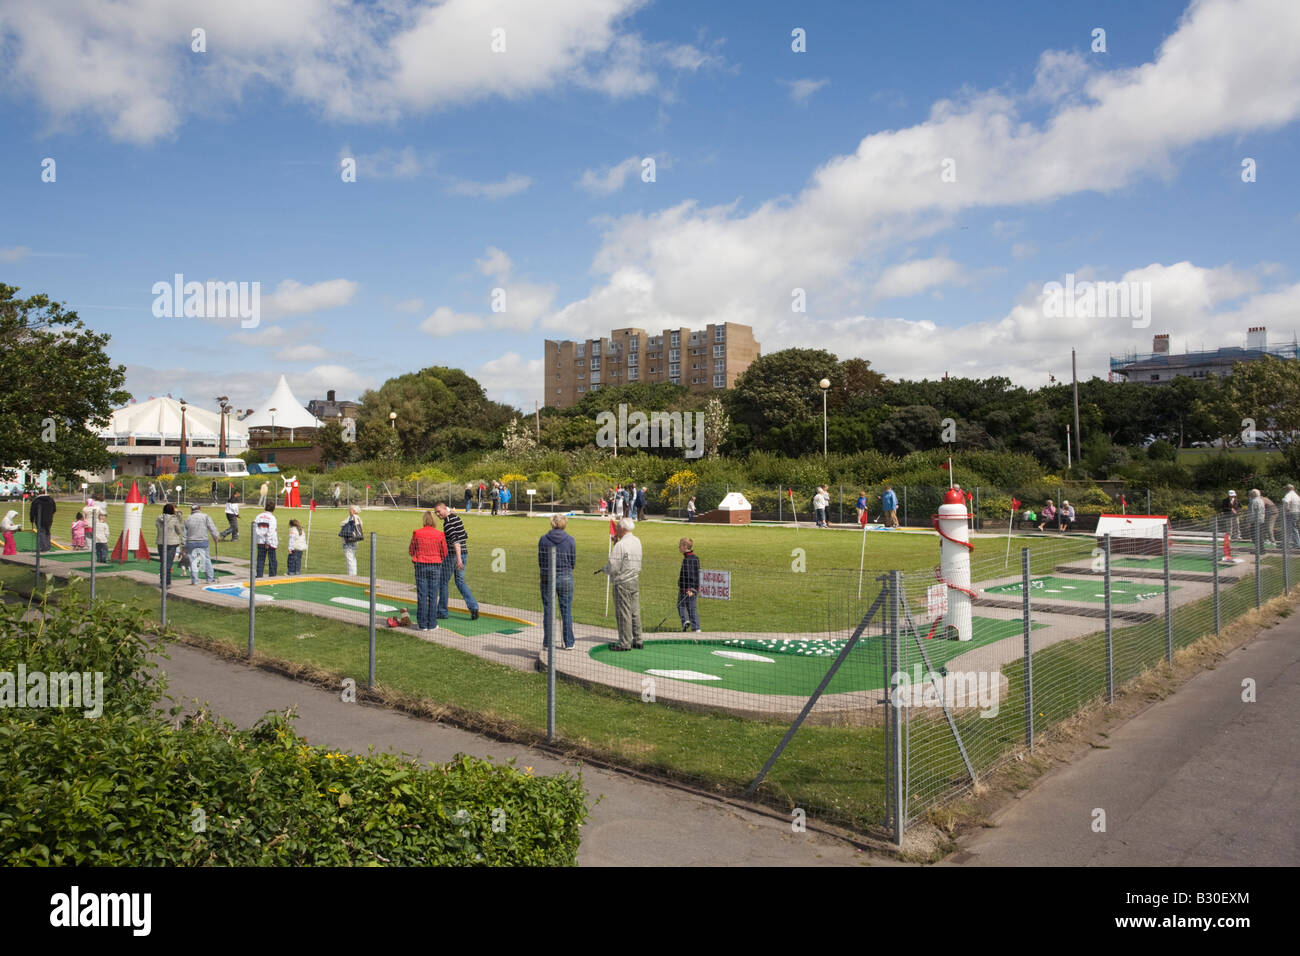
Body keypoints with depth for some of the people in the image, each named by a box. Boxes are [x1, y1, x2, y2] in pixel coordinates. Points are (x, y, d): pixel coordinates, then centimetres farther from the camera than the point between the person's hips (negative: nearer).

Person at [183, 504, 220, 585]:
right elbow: (212, 528, -7)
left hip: (191, 542, 1)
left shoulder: (188, 519, 5)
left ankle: (194, 580, 7)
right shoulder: (205, 517, -2)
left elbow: (184, 534, 6)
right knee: (206, 560, 7)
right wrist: (215, 538, 8)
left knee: (193, 562, 7)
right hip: (203, 542, -1)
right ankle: (210, 579, 10)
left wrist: (184, 546, 11)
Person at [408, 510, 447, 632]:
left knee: (421, 595, 5)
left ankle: (422, 624, 8)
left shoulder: (416, 533, -6)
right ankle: (432, 624, 8)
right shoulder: (439, 534, -6)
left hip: (420, 565, 0)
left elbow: (411, 550, 2)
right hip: (435, 566, 0)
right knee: (433, 595, 6)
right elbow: (444, 552, 2)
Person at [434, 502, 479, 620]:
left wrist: (458, 558, -30)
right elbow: (465, 536, 19)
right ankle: (473, 607, -1)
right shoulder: (457, 518, 12)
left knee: (443, 582, 7)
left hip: (453, 555, -8)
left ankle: (443, 611, 14)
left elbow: (455, 541, -25)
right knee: (460, 582, 13)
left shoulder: (447, 522, -16)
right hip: (464, 553, 8)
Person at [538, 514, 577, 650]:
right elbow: (573, 562, 1)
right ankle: (569, 643, 13)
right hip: (565, 578, 0)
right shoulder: (570, 540, -6)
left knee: (548, 612, 8)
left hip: (547, 579, 0)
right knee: (566, 611, 9)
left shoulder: (543, 539, -5)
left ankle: (547, 643, 13)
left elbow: (540, 562, 2)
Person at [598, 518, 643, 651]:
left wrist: (603, 568, 2)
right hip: (635, 580, 8)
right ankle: (637, 640, 19)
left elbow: (613, 567, -18)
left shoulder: (621, 545, -18)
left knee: (623, 613, -2)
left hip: (623, 583, -8)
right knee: (635, 612, 12)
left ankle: (625, 643, 3)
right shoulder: (637, 541, 8)